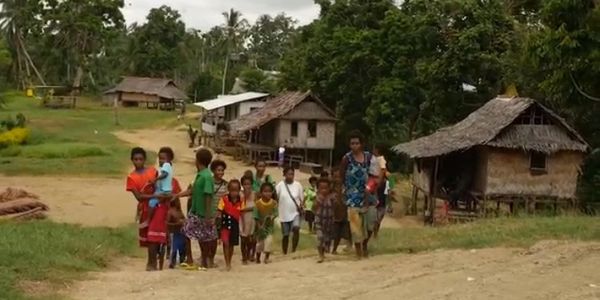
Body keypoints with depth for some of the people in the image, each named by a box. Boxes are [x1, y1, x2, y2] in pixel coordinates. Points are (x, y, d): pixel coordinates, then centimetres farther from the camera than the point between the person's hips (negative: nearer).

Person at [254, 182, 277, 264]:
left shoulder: (274, 203, -11)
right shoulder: (257, 203, -15)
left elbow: (275, 213, -7)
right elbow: (256, 216, -11)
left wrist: (272, 217, -27)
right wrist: (259, 225, -17)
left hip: (269, 226, 1)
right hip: (260, 226, -1)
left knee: (268, 241, -13)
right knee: (260, 242, 11)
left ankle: (266, 258, 3)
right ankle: (258, 258, 31)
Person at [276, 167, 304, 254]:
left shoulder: (298, 185, -1)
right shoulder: (280, 185, -6)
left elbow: (302, 198, 4)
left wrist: (300, 206, -13)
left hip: (295, 213, 0)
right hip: (284, 214, 0)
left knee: (296, 229, -24)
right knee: (285, 235, 8)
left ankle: (293, 250, -10)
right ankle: (285, 254, 25)